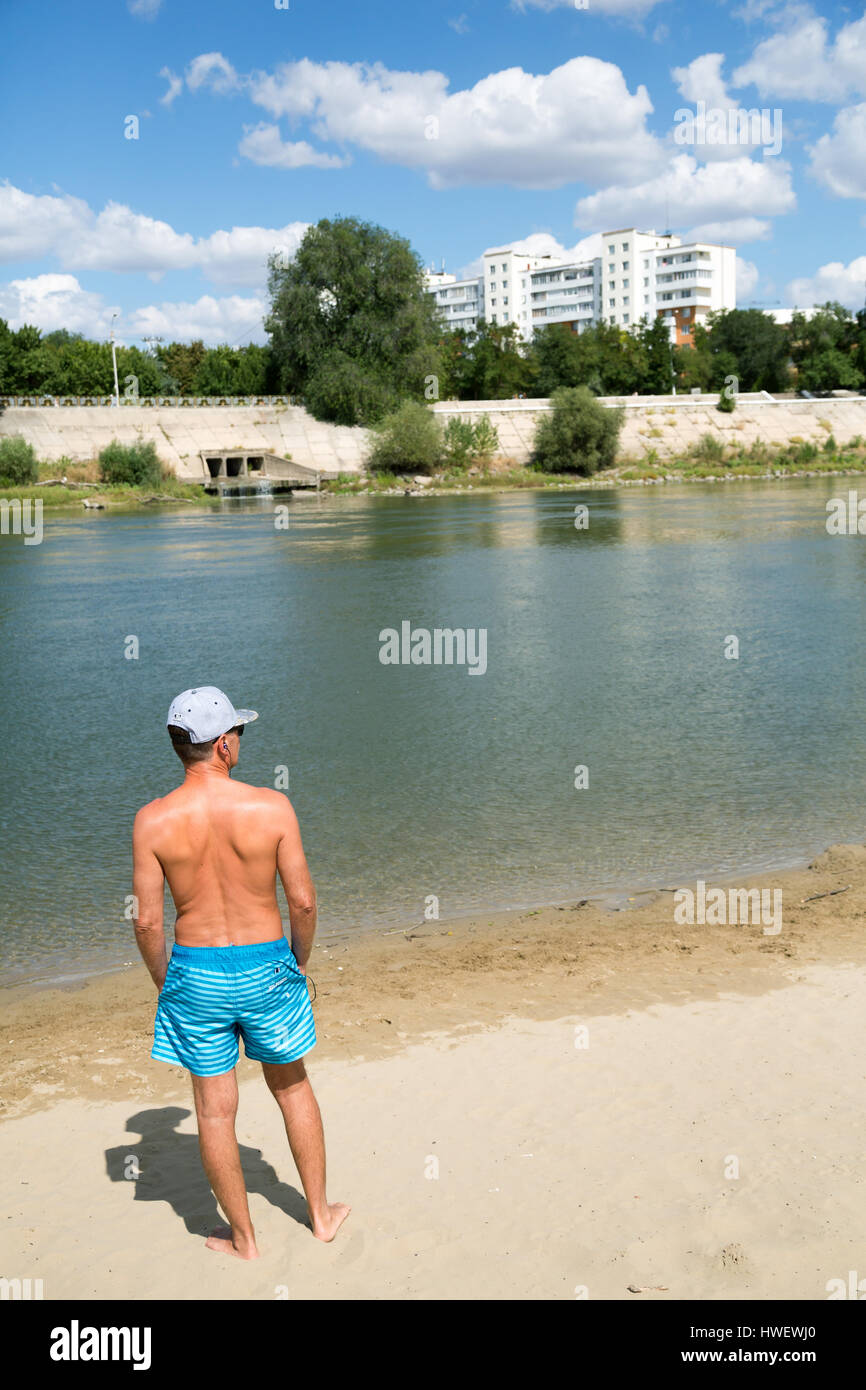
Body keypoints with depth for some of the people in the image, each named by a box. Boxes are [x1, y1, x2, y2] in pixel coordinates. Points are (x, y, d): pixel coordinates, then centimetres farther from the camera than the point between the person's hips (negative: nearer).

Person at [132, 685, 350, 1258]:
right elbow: (304, 900, -10)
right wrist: (299, 964, 8)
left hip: (196, 974, 0)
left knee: (215, 1110, 15)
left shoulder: (153, 820, -12)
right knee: (293, 1087, 23)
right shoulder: (272, 806, -14)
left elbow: (147, 920, -8)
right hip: (266, 966, 0)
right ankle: (321, 1215, 35)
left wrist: (164, 982, 8)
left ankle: (244, 1238, 29)